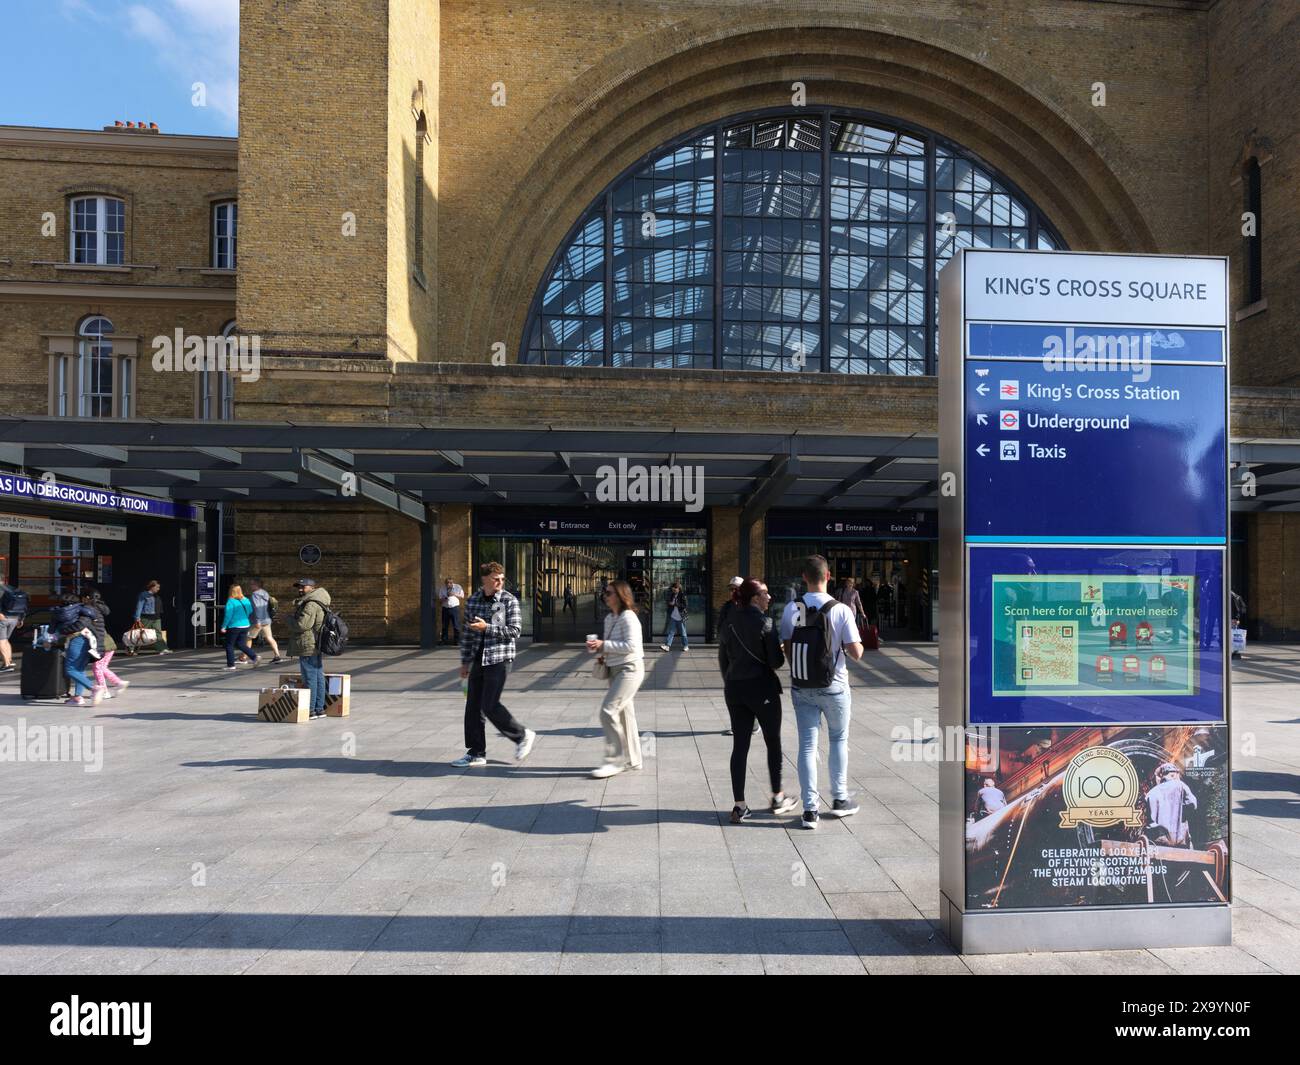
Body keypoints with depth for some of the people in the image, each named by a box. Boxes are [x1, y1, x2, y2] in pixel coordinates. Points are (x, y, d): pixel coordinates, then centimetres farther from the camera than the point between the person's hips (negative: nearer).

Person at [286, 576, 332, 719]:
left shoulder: (311, 604, -17)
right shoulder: (318, 603, 18)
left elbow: (302, 625, -22)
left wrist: (290, 618, -4)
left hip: (308, 647, -11)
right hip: (317, 646, 11)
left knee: (309, 678, -6)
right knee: (318, 677, 13)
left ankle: (310, 710, -2)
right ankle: (319, 708, 19)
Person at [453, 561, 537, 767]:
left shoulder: (509, 601, -6)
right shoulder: (473, 601, 7)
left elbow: (515, 631, -11)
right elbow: (466, 632, 13)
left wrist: (487, 628, -17)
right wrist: (465, 661, 14)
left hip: (499, 659, -5)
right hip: (478, 661, 6)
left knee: (489, 705, -9)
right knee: (473, 706, 6)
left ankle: (522, 736, 11)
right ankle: (476, 753, 18)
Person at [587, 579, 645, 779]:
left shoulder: (628, 617, -15)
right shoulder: (609, 618, 12)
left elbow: (631, 645, -23)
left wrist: (603, 645, -21)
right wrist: (601, 651, 4)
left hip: (630, 669, -9)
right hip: (615, 669, 9)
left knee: (608, 711, -14)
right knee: (624, 713, 13)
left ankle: (615, 760, -6)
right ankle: (632, 760, 24)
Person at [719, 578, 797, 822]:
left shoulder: (729, 624, 6)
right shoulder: (765, 623, -13)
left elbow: (723, 660, 11)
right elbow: (776, 662, -14)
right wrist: (783, 651, 7)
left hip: (734, 690, 5)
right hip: (762, 688, -5)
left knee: (740, 746, 6)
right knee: (773, 743, 13)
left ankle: (739, 806, 7)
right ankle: (777, 799, 23)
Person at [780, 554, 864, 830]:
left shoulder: (791, 609, -5)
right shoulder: (841, 610, -14)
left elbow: (787, 649, 2)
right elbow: (856, 653, -14)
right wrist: (856, 643, 8)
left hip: (802, 687, 2)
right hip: (834, 688, -2)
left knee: (807, 745, 7)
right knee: (839, 739, 19)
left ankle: (810, 809, 7)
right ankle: (839, 799, 25)